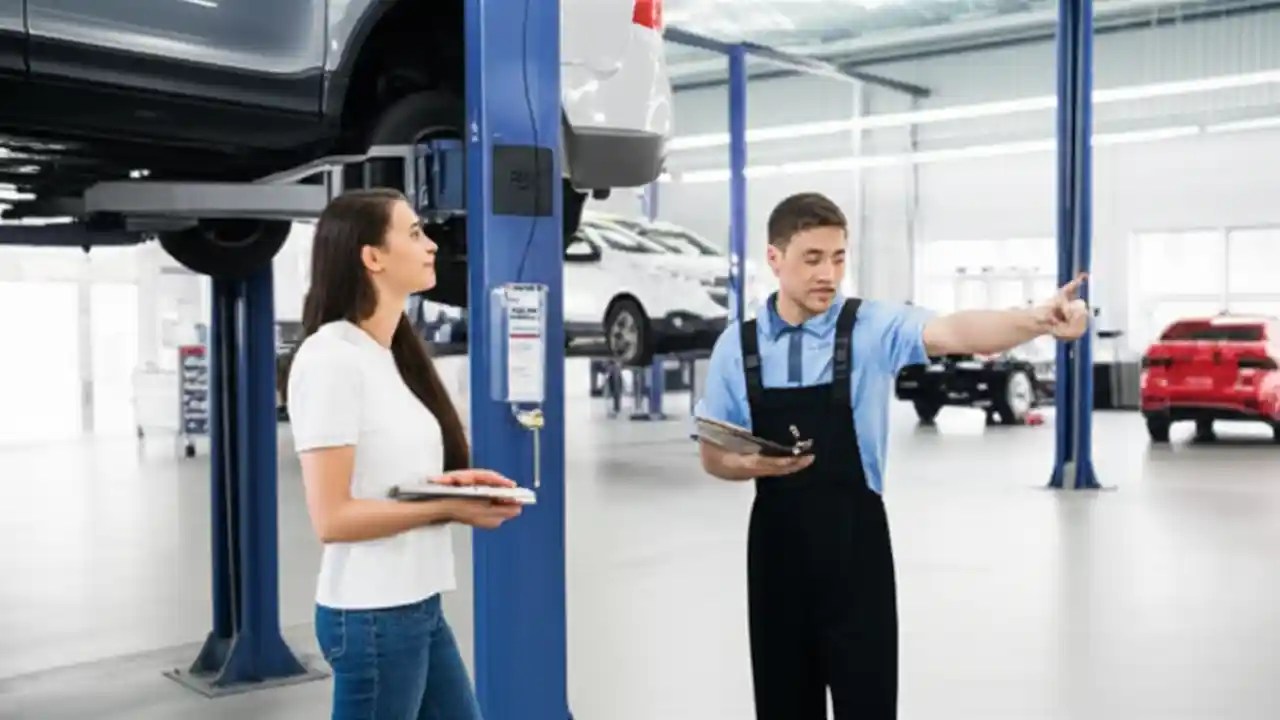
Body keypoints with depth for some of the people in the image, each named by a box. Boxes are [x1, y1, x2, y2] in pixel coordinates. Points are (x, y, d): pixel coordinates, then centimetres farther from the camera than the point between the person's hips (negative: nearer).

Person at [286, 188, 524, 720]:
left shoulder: (393, 355, 10)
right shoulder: (330, 358, -16)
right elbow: (331, 517, -20)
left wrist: (454, 485, -4)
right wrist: (450, 509, -15)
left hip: (421, 606, 9)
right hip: (372, 615, -9)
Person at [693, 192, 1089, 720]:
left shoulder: (873, 328, -5)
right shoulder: (737, 345, 1)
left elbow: (955, 332, -25)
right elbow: (713, 456, 8)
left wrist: (1040, 319, -43)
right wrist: (752, 464, -14)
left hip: (855, 544, -2)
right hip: (776, 544, 2)